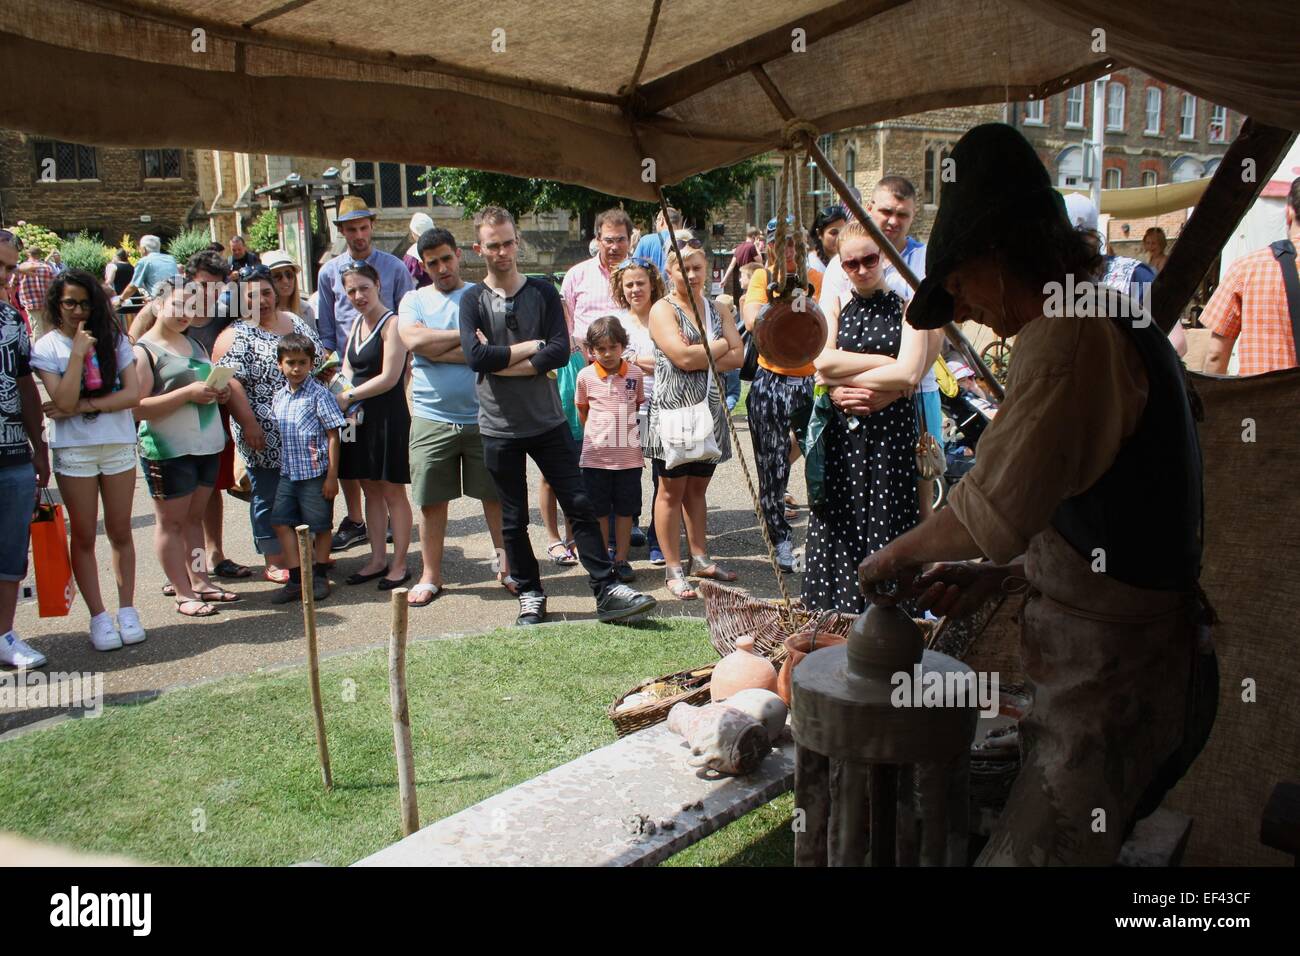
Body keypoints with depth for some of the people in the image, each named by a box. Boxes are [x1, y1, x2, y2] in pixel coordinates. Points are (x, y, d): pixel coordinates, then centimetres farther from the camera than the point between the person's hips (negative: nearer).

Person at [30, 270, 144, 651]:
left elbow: (132, 394, -6)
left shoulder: (114, 340, 4)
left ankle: (127, 610, 15)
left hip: (119, 444, 1)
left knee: (120, 532, 7)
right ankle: (98, 617, 11)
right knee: (84, 536, 5)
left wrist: (83, 406, -13)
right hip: (74, 450, -1)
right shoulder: (47, 347, -2)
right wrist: (78, 352, -15)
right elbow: (64, 402, -14)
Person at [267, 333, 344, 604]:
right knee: (282, 522, 3)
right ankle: (296, 580, 11)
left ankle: (319, 576, 22)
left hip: (315, 473, -6)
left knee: (320, 526, 6)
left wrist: (332, 475, -13)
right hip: (288, 473, 6)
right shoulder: (279, 397, 8)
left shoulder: (319, 394, -9)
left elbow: (333, 436, -10)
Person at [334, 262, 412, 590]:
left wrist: (349, 396, -10)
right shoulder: (357, 323, 13)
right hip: (360, 416, 8)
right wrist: (347, 397, -3)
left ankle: (399, 564, 9)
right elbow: (347, 366, 18)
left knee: (393, 491, 0)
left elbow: (389, 377, -17)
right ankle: (378, 559, 22)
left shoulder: (392, 323, -11)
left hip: (388, 416, -8)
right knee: (370, 490, 12)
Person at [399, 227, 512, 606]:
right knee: (431, 501, 7)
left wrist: (437, 349, -12)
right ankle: (431, 576, 21)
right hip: (432, 418, 1)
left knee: (496, 495, 7)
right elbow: (414, 340, -12)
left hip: (483, 416, -1)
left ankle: (507, 567, 22)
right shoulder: (414, 300, 9)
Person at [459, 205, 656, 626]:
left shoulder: (543, 292, 3)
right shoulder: (473, 299, 1)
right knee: (513, 520, 9)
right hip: (500, 428, 0)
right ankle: (530, 594, 24)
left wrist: (500, 361, -14)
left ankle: (606, 591, 3)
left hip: (548, 421, 0)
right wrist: (533, 347, -12)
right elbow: (475, 356, -16)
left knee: (580, 505, -2)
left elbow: (561, 353, -10)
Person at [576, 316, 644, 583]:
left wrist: (627, 431, 12)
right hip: (596, 455, -1)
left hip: (629, 454, 1)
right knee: (599, 510, 7)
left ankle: (621, 560, 19)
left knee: (625, 509, 8)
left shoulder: (634, 373, 0)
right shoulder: (586, 376, -2)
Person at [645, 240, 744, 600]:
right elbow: (683, 357, -19)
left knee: (698, 488, 14)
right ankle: (673, 569, 8)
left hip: (709, 407, 5)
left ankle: (700, 558, 24)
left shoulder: (718, 310, 12)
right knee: (672, 490, 2)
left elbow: (738, 356, 0)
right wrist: (720, 347, -4)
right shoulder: (663, 309, -5)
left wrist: (699, 358, -12)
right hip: (673, 408, -5)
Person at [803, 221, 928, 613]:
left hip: (890, 433, -3)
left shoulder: (906, 306, 2)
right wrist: (885, 363, -8)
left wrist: (847, 377, -6)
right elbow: (823, 363, -4)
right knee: (837, 526, 2)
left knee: (885, 528, -3)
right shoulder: (835, 307, 13)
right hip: (840, 433, 3)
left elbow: (908, 375, -10)